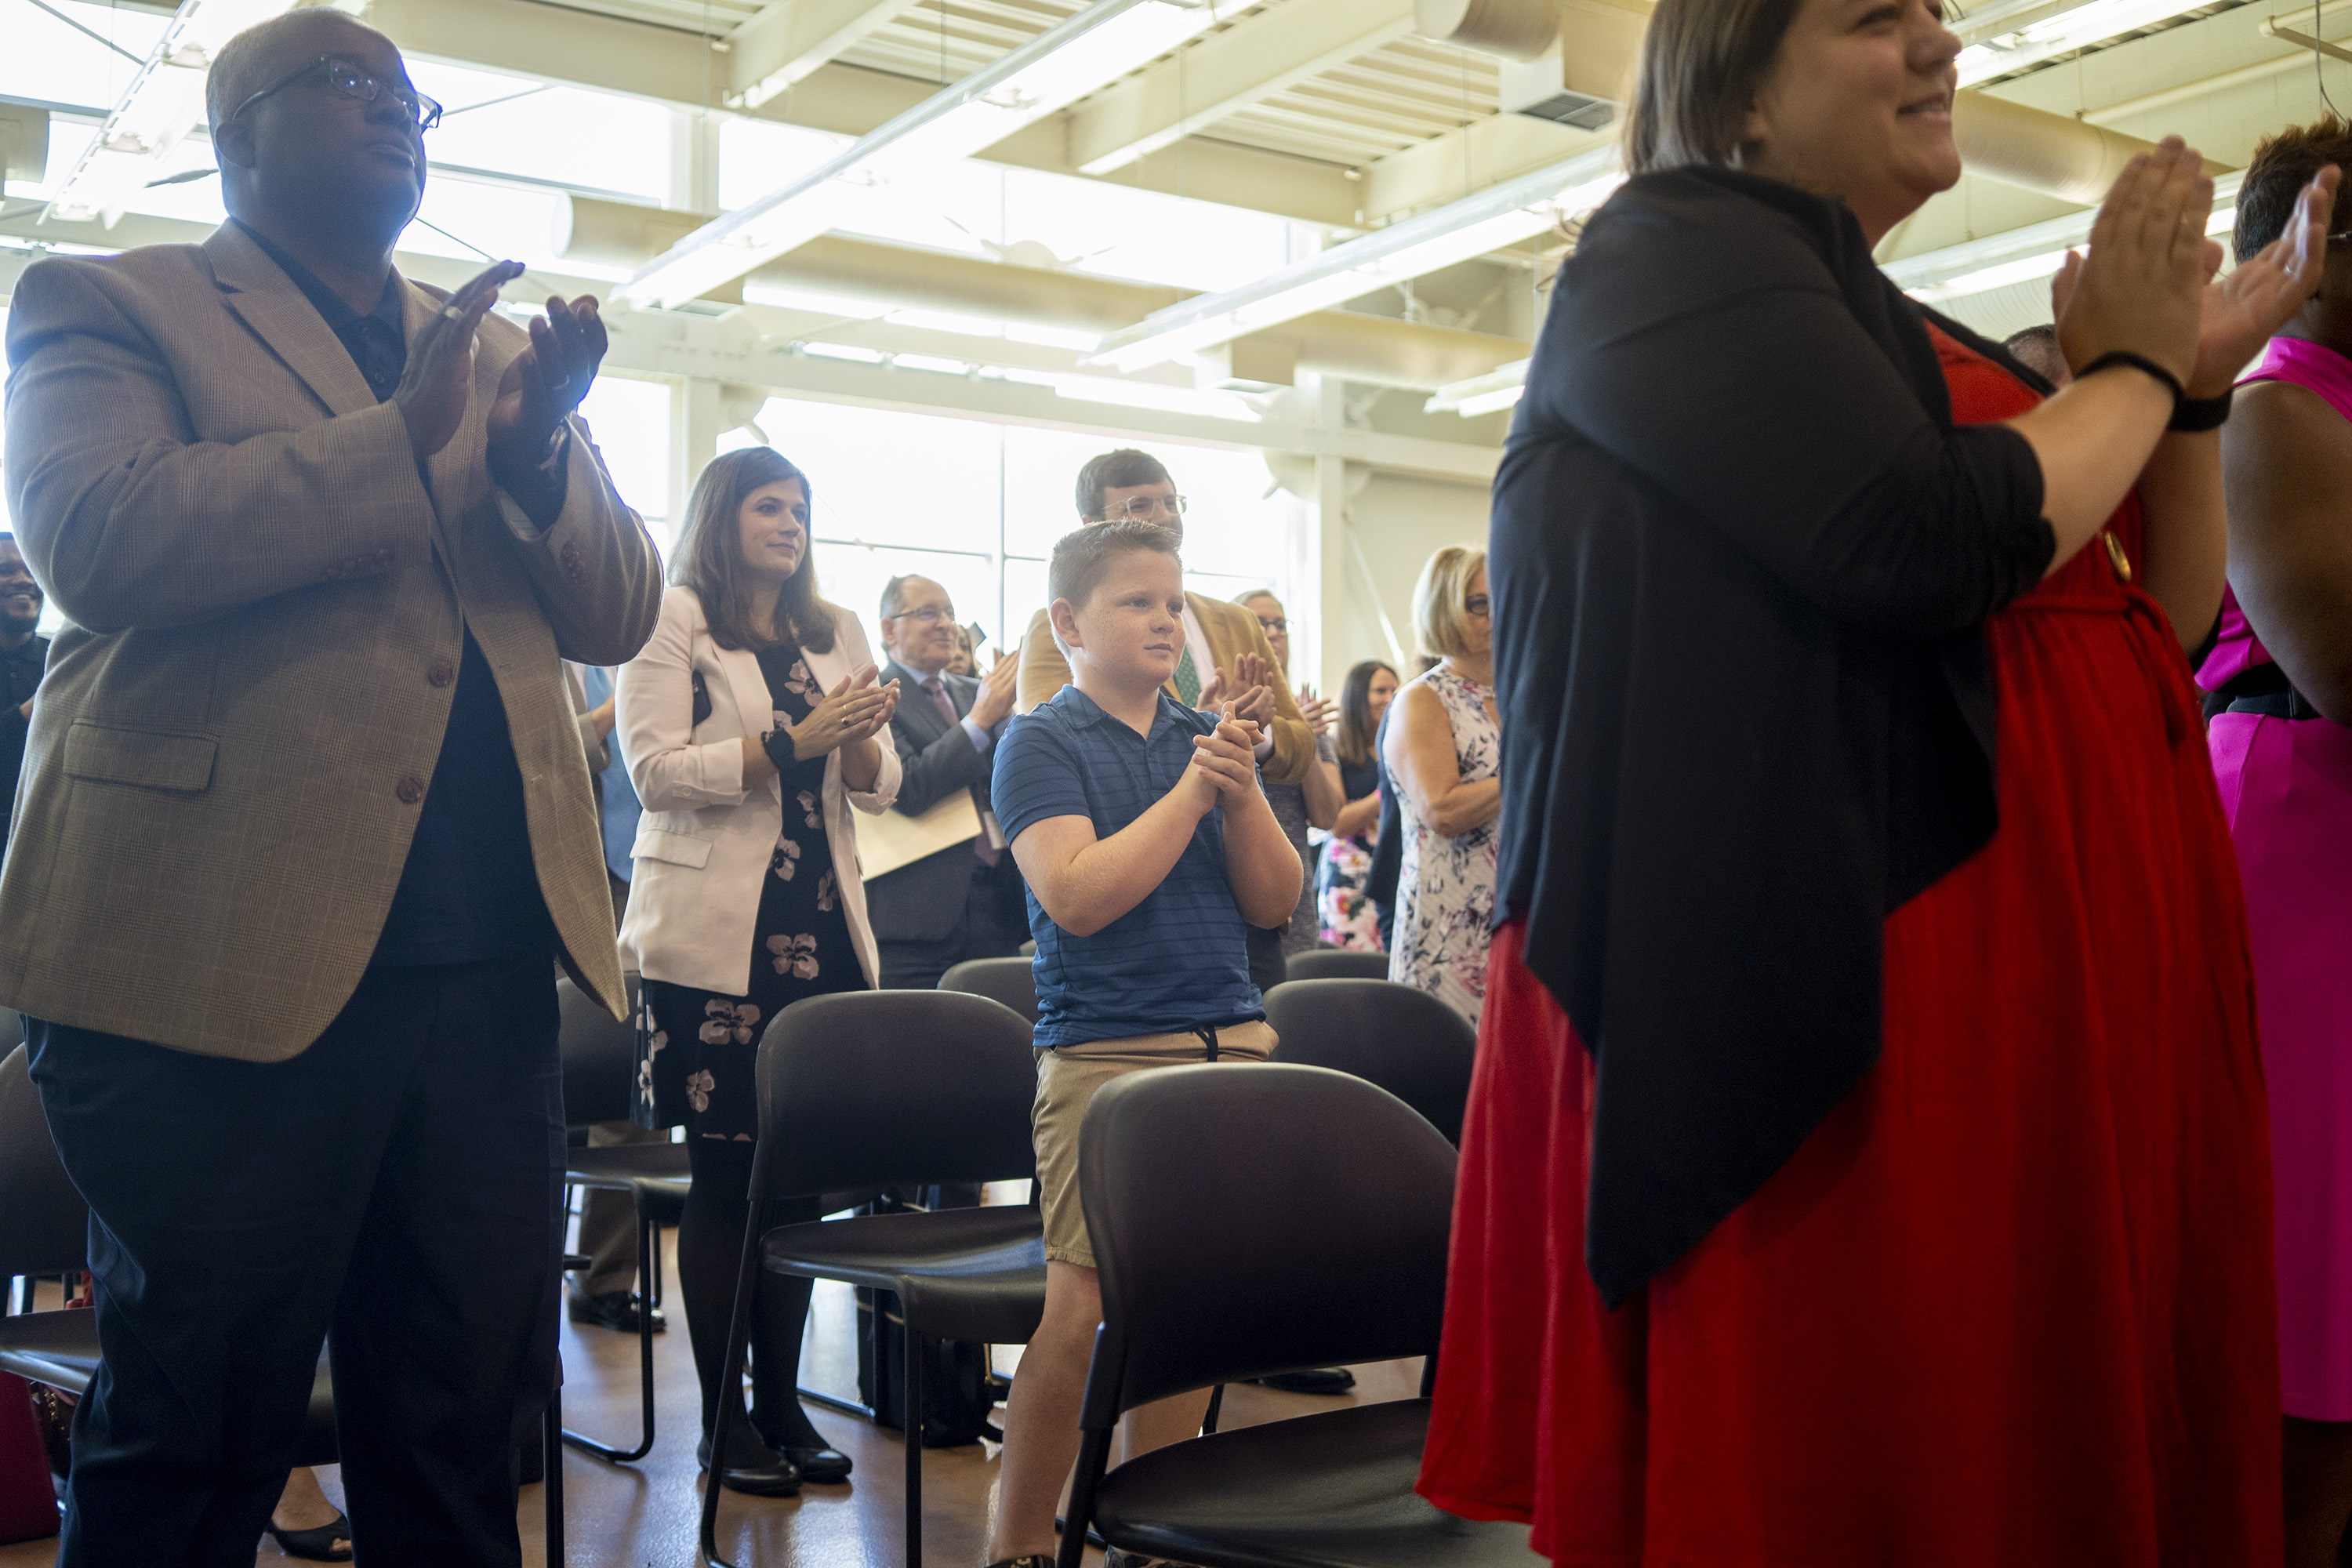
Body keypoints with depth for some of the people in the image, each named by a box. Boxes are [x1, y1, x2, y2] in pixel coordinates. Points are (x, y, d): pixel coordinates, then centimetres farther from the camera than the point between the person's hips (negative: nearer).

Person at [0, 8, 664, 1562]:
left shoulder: (494, 347, 21)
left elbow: (617, 616, 14)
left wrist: (540, 453, -5)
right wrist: (403, 433, -15)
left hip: (487, 964, 5)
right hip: (225, 955, -5)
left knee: (466, 1433, 11)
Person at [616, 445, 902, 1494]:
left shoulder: (837, 633, 18)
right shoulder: (674, 620, 3)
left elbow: (878, 792, 16)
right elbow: (655, 769, -9)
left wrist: (862, 740, -6)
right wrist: (789, 744, -16)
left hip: (821, 932, 5)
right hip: (715, 936, -5)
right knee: (725, 1173, -1)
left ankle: (782, 1401, 16)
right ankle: (723, 1419, 10)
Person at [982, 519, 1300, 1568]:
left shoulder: (1210, 738, 12)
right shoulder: (1041, 743, -1)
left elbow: (1274, 901, 9)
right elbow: (1078, 895, -15)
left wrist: (1243, 792, -7)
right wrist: (1192, 789, -14)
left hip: (1232, 1041, 5)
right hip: (1105, 1054, -5)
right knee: (1084, 1308, -5)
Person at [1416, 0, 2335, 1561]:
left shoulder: (1928, 345, 21)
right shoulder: (1675, 252, -4)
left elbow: (2169, 635, 22)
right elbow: (1931, 546, -19)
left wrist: (2200, 380, 9)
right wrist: (2135, 366, -1)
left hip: (2063, 988, 9)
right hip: (1834, 989, -8)